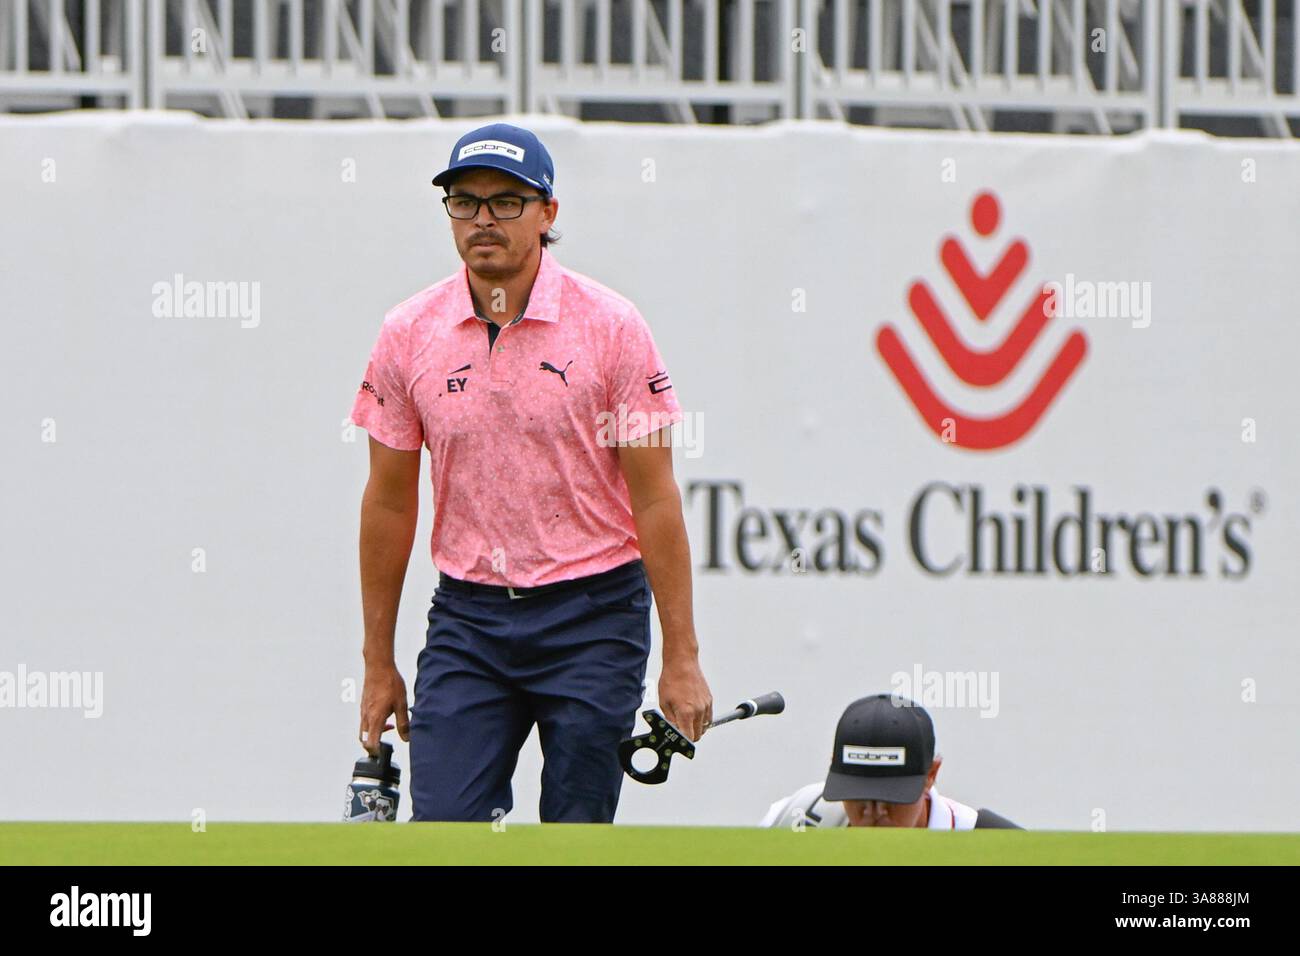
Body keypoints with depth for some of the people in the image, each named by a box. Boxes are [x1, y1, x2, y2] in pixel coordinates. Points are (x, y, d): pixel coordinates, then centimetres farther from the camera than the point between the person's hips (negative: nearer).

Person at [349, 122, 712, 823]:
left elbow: (654, 496, -4)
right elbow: (389, 503, 9)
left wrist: (681, 658, -8)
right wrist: (378, 664, 9)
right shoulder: (408, 334, 2)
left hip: (592, 617, -2)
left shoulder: (610, 327, -5)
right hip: (467, 616, 2)